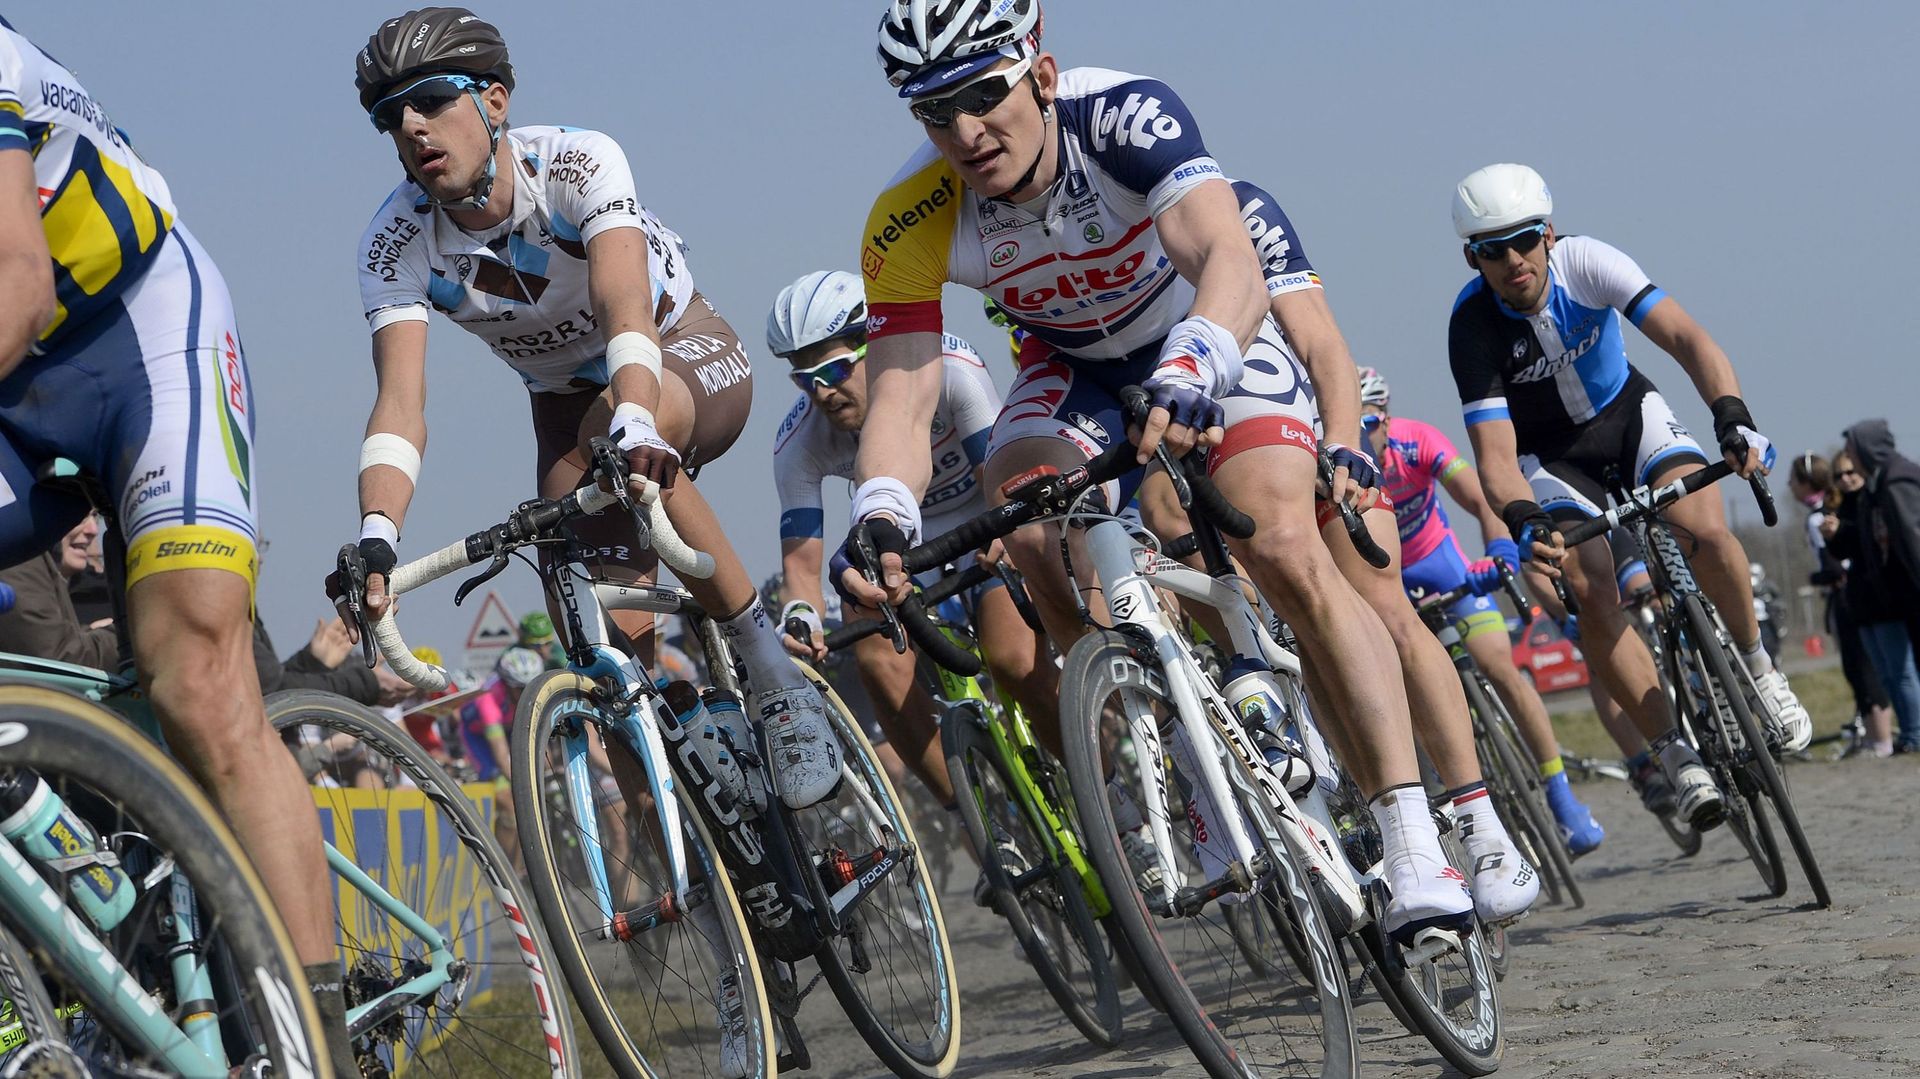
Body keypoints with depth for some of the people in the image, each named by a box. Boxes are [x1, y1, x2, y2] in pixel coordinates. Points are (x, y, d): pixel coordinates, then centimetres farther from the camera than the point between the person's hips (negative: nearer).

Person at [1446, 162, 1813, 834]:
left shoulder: (1585, 262, -25)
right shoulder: (1473, 325, -27)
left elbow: (1685, 338, -33)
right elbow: (1494, 454, -33)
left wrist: (1732, 418, -51)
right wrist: (1522, 523, -53)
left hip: (1628, 414, 1)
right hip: (1550, 456, -1)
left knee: (1706, 529, -26)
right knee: (1592, 595, -23)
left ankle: (1757, 669, 0)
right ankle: (1676, 757, -14)